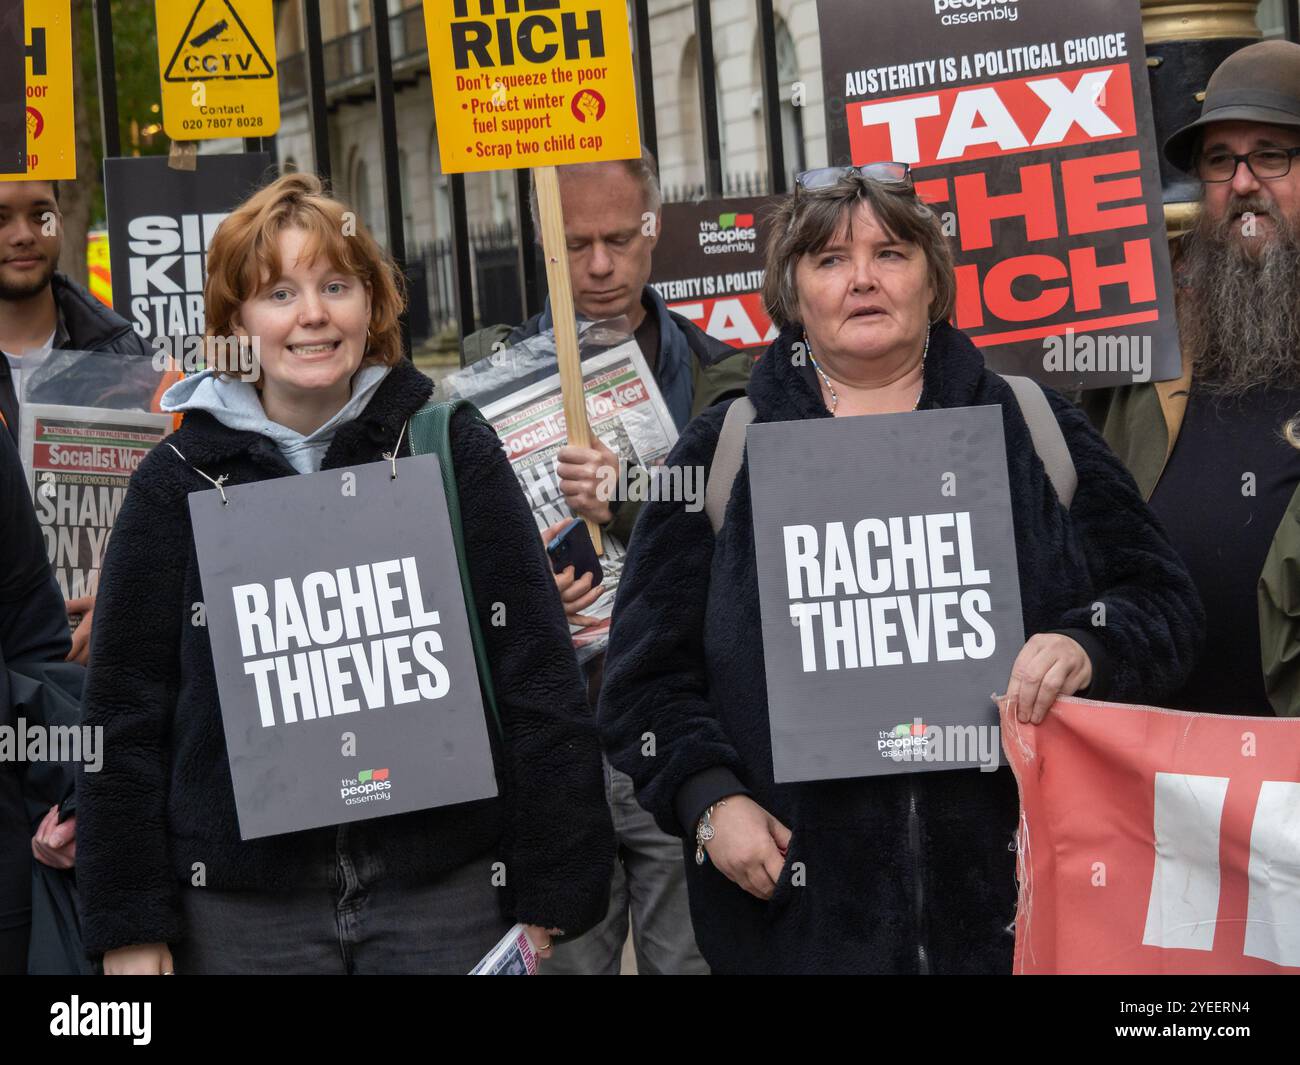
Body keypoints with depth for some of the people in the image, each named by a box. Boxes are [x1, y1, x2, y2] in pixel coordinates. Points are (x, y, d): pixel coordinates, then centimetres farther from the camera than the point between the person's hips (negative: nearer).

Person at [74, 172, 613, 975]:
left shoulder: (452, 449, 2)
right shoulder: (179, 479, 3)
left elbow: (537, 676, 1)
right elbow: (127, 709, 5)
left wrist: (549, 893, -3)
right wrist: (130, 925, 0)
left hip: (447, 888, 0)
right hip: (243, 906, 0)